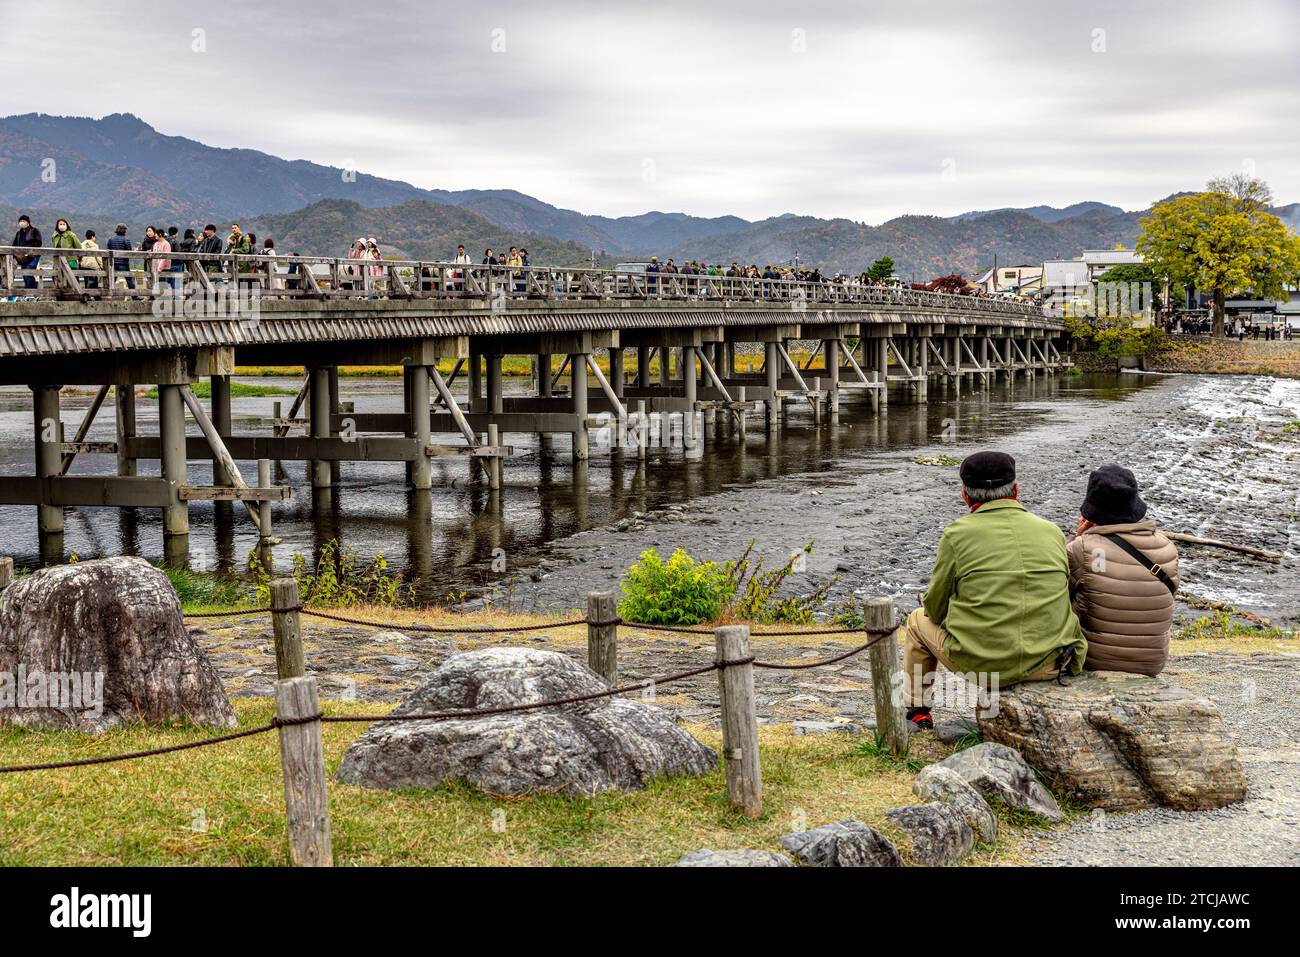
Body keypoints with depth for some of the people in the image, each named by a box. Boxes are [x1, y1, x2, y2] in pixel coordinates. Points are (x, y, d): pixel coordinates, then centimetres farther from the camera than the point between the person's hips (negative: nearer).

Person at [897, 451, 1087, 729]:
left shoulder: (958, 533, -6)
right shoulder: (1053, 532, 4)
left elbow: (936, 610, 2)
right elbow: (1059, 599, 14)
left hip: (981, 664, -3)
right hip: (1049, 666, 4)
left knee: (919, 620, 25)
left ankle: (917, 711, 38)